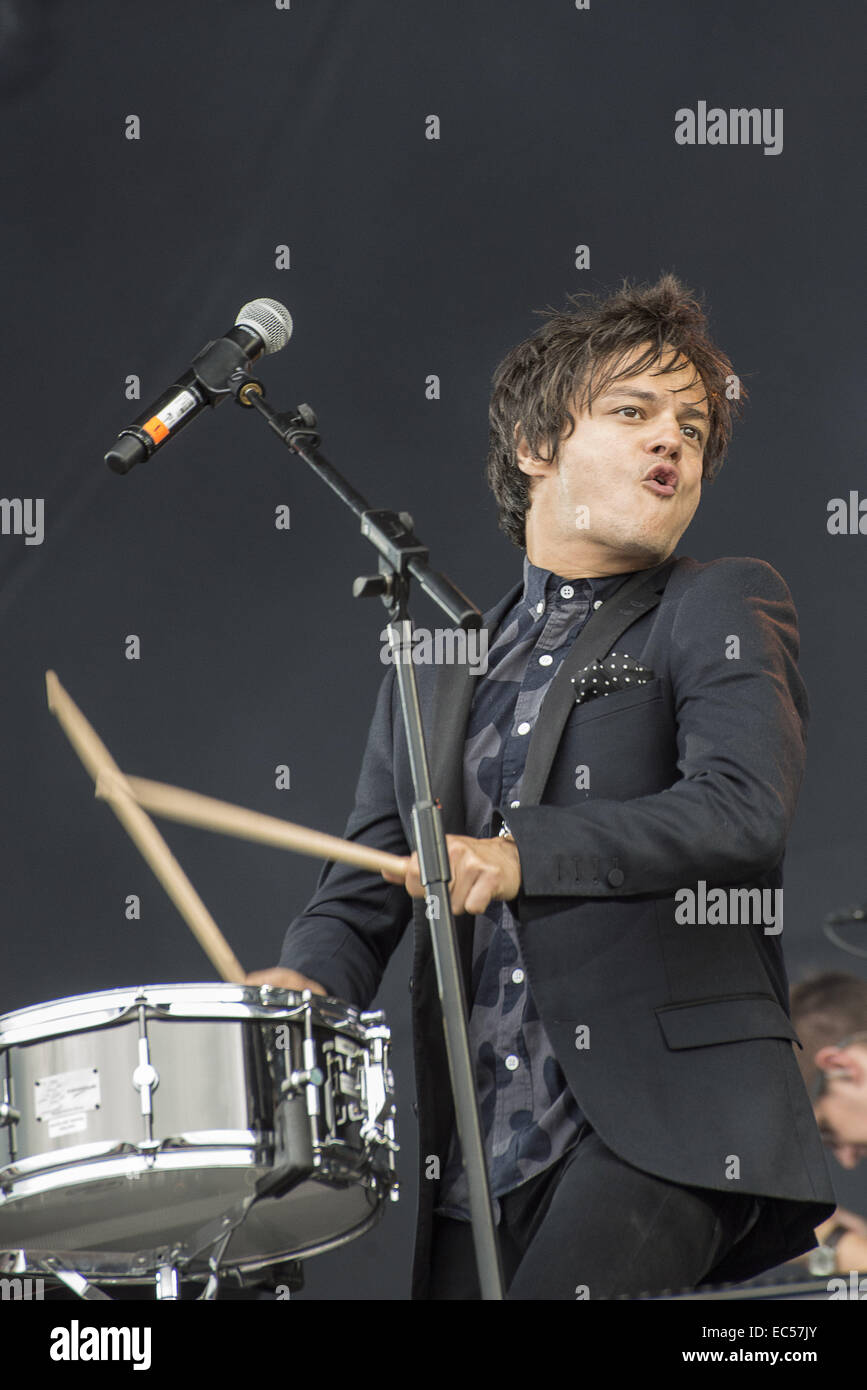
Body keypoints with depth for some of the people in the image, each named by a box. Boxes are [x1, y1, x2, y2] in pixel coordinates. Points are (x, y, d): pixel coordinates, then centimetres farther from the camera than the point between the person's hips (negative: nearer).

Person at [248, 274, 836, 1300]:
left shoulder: (723, 611, 5)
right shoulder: (435, 659, 21)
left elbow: (746, 810, -12)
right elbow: (369, 877, 17)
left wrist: (525, 855, -24)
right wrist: (310, 978, -6)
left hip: (662, 1125, -5)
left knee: (561, 1292, -26)